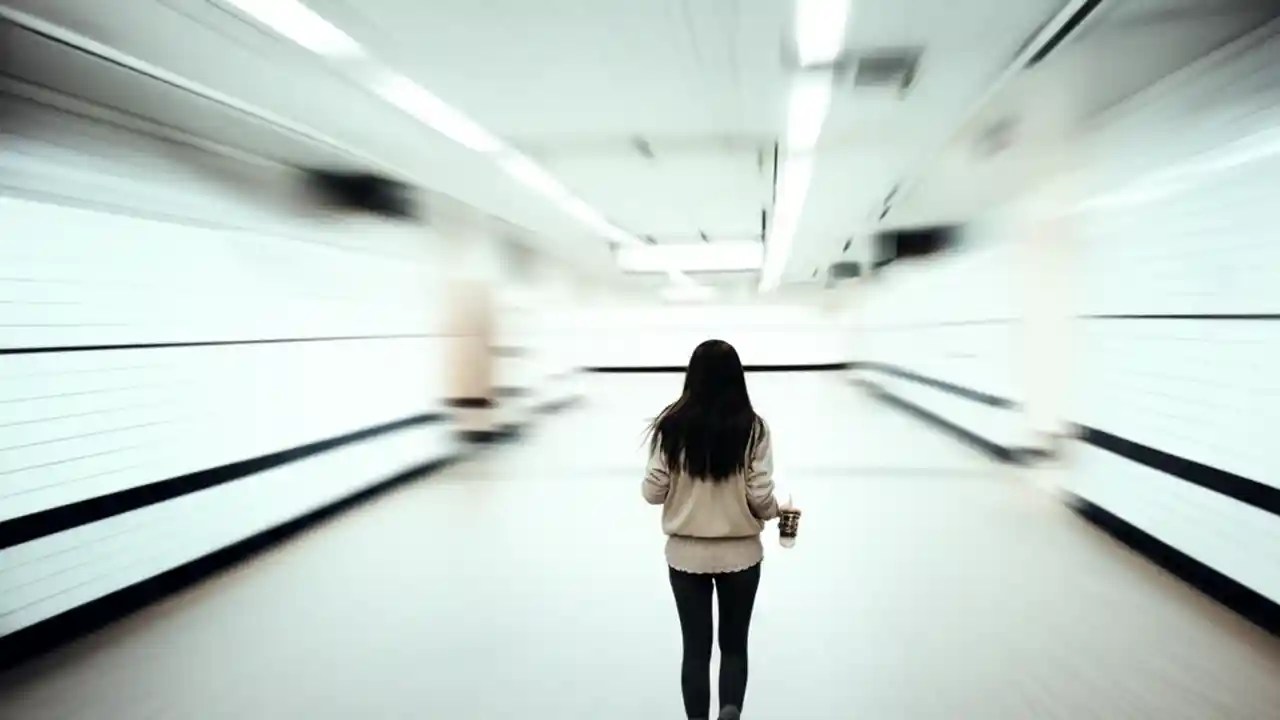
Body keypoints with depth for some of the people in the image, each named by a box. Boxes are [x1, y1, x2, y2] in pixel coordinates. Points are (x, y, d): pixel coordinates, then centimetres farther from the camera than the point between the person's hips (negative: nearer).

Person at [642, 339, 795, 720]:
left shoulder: (672, 424, -10)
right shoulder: (752, 426, -11)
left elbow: (653, 492, -8)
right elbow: (761, 497, -12)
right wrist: (774, 512, 10)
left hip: (686, 554, 0)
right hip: (740, 553, 0)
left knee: (696, 648, 14)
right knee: (734, 644, 18)